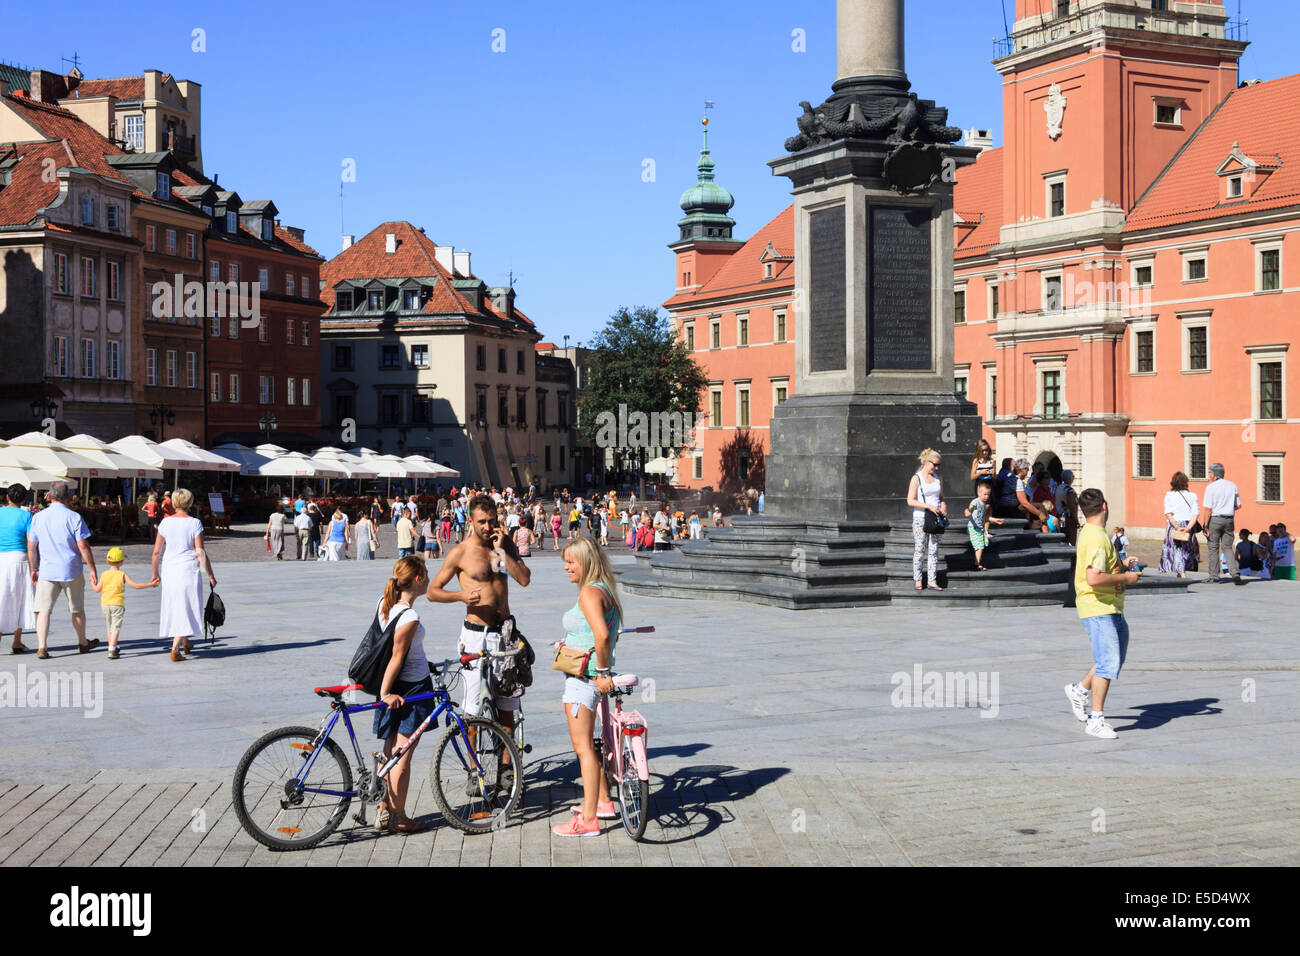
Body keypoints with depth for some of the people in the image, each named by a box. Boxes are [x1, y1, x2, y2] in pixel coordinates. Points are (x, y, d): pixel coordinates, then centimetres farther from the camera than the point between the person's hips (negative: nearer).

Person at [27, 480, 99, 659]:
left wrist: (33, 569, 14)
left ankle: (41, 647, -15)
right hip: (72, 570, -1)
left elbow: (31, 546, 4)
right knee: (77, 609, 15)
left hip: (46, 571, 1)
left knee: (43, 609, -1)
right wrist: (92, 569, -1)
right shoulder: (73, 517, -7)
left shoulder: (38, 517, 2)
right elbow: (83, 546, -8)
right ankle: (83, 643, 30)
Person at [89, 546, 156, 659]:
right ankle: (111, 651, -17)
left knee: (110, 628, 17)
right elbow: (136, 585, -11)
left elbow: (97, 590, 8)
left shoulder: (104, 575, 1)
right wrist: (151, 585, -4)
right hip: (117, 604, -4)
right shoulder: (122, 575, -8)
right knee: (116, 628, -5)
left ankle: (112, 649, 27)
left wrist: (93, 584, 30)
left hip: (105, 604, 4)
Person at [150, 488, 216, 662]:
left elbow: (156, 551, 0)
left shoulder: (166, 522, -1)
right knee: (186, 609, 2)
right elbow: (200, 553, -10)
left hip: (169, 571, 4)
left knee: (174, 607, 18)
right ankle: (175, 649, -8)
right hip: (189, 570, -4)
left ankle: (185, 643, 33)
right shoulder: (195, 523, -8)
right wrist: (210, 575, -3)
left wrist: (155, 573, 13)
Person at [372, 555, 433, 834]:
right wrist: (385, 693, -12)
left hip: (394, 687, 9)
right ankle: (398, 818, 9)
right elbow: (396, 659, -20)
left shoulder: (385, 602, 3)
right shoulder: (410, 618, -24)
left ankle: (384, 811, 23)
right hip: (411, 689, -9)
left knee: (391, 751, 16)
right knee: (403, 755, 1)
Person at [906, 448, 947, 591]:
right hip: (920, 519, -5)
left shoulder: (937, 478, 10)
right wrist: (929, 506, -21)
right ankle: (917, 579, 12)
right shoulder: (917, 479, -8)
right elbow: (910, 501, -13)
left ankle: (932, 581, 5)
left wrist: (943, 505, -1)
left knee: (934, 550, 4)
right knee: (919, 549, 2)